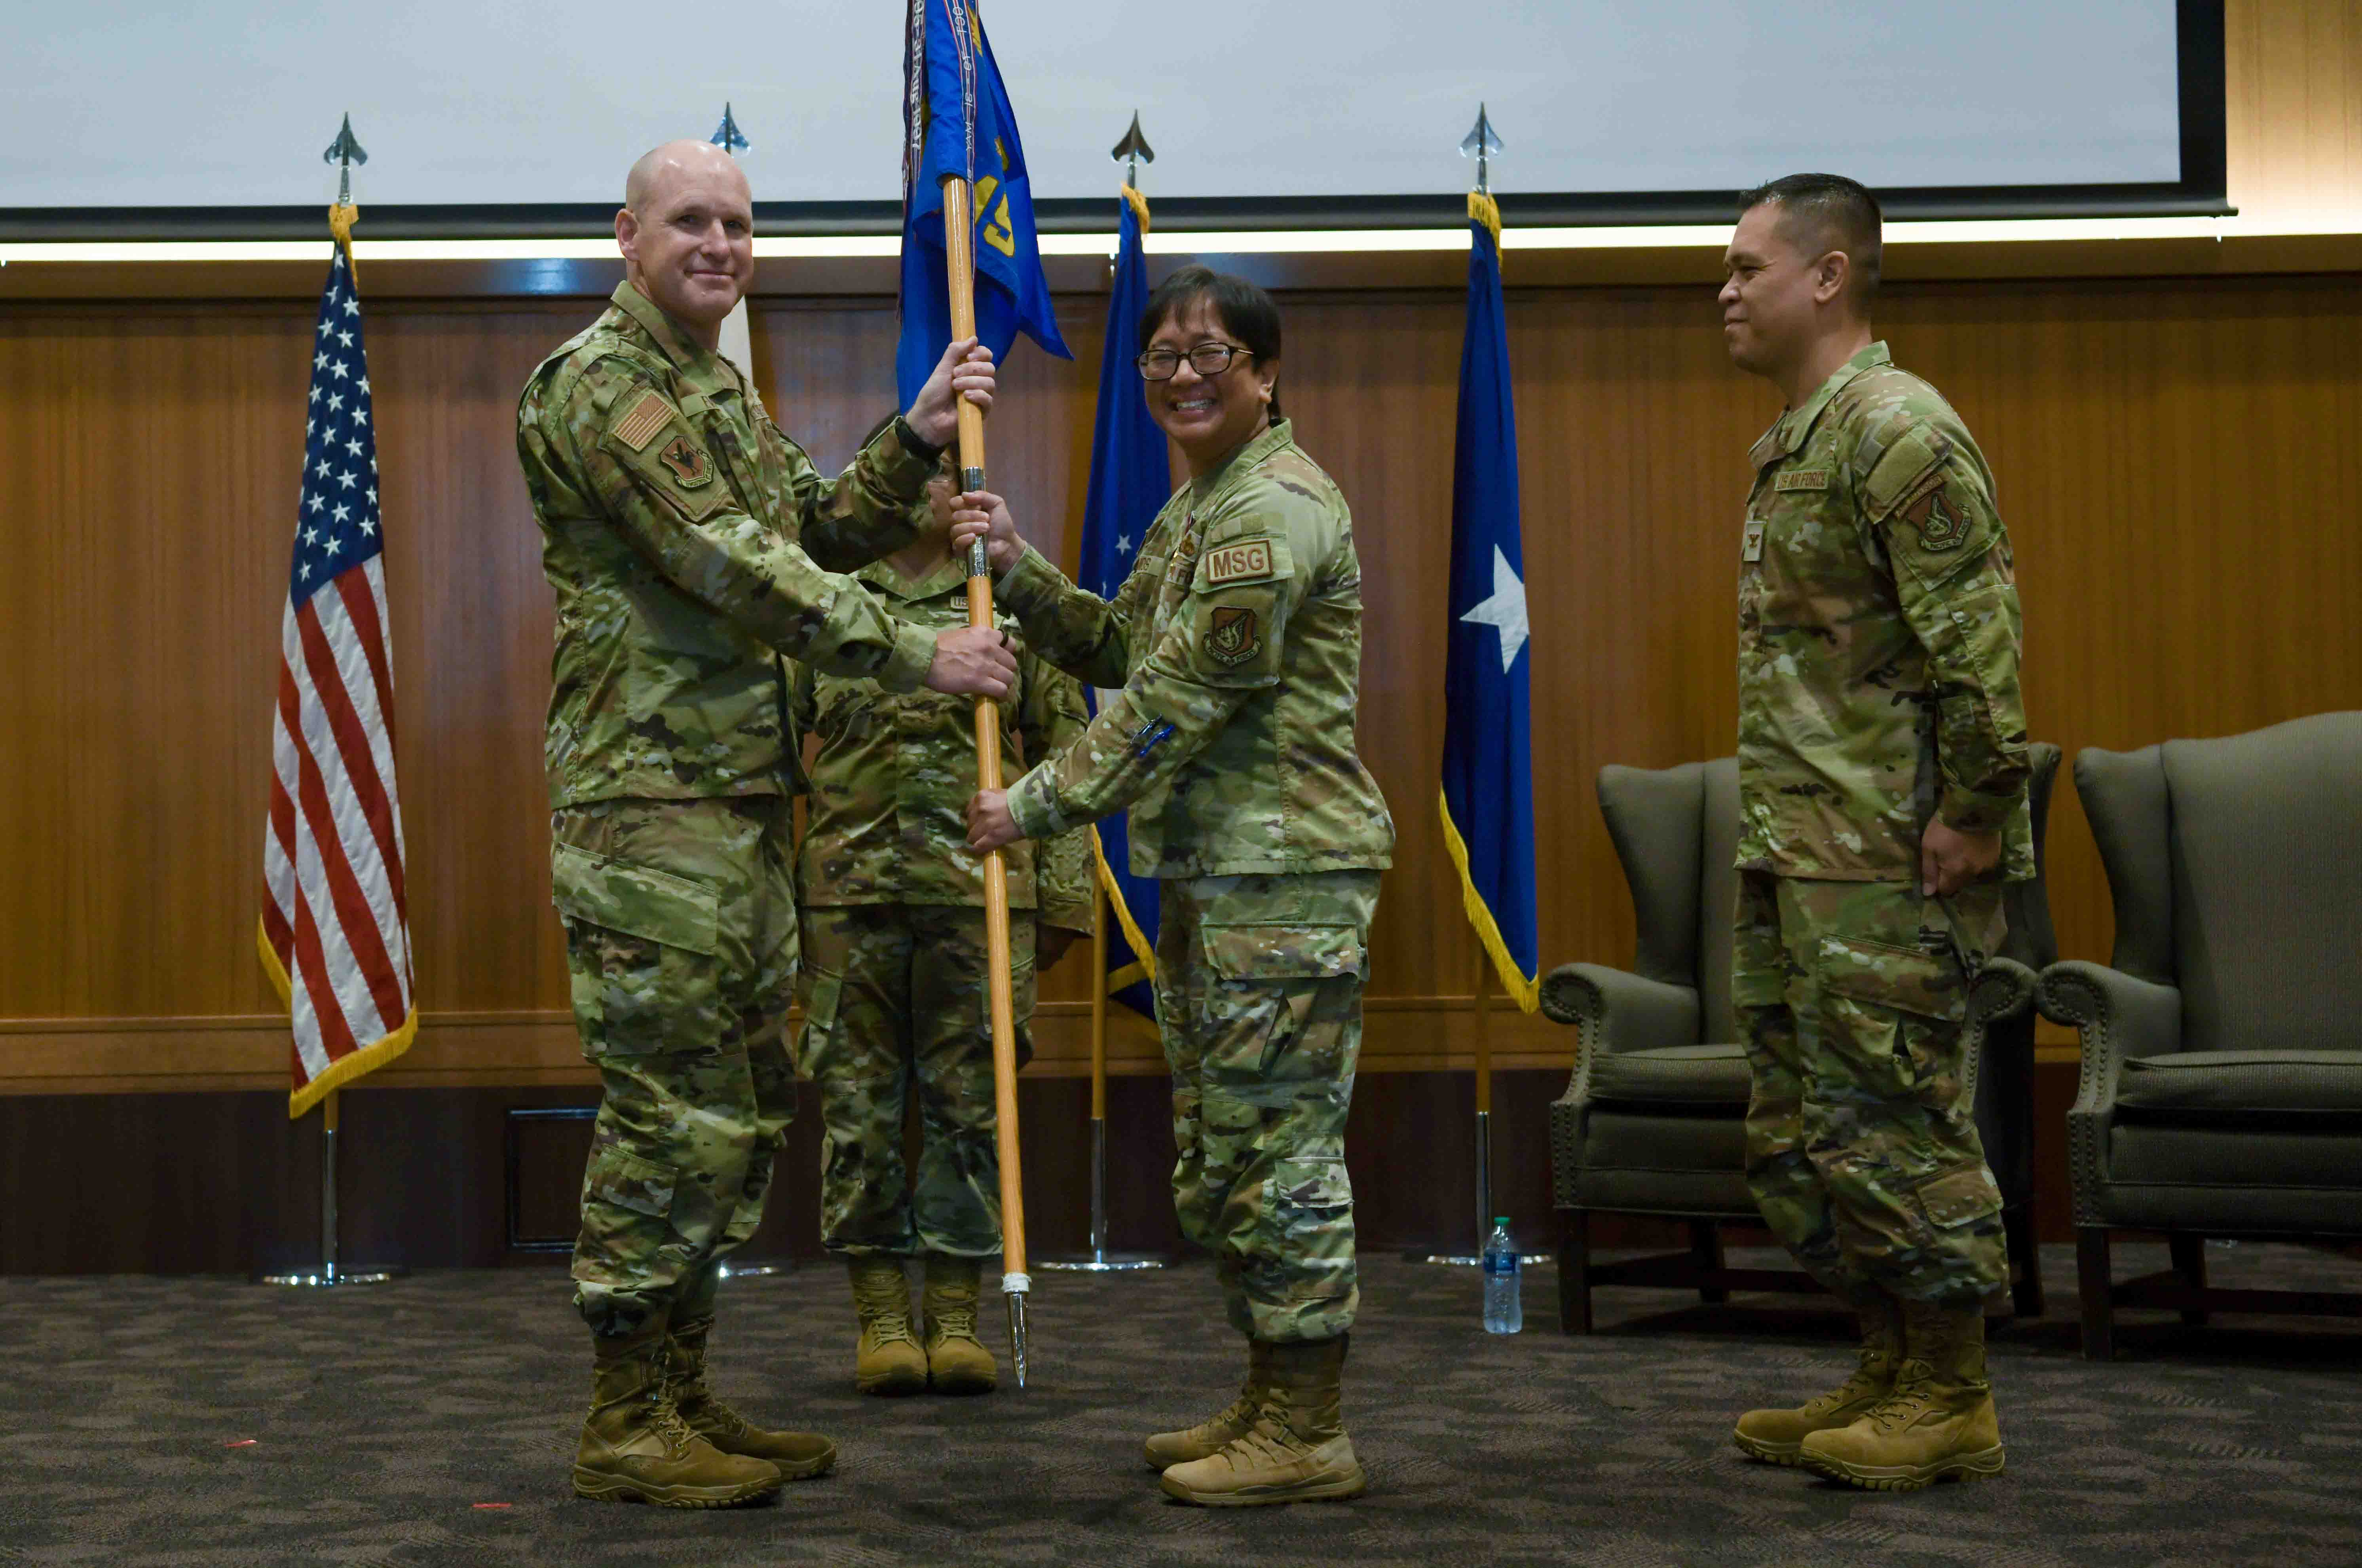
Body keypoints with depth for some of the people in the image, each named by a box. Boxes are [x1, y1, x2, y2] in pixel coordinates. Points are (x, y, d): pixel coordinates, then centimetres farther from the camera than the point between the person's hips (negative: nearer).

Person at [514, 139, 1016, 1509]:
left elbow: (820, 534, 16)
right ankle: (628, 1425, 2)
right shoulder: (598, 384, -11)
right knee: (673, 1113, -7)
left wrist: (918, 443, 1)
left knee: (746, 1109, 13)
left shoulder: (725, 392, 21)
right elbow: (733, 569, -18)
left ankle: (684, 1396, 21)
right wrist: (917, 656, -16)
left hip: (744, 803, 10)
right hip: (651, 801, -10)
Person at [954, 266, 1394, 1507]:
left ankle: (1308, 1436, 2)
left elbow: (1180, 695, -18)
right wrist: (1018, 569, 7)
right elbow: (1119, 652, 20)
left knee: (1275, 1145, -6)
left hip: (1285, 872, -11)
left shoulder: (1276, 506, -15)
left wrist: (1041, 804, -14)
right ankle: (1269, 1401, 26)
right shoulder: (1199, 501, 18)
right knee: (1217, 1150, 15)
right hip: (1207, 869, 11)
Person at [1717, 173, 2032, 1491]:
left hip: (1890, 859, -10)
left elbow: (1980, 634, -19)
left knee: (1894, 1122, -5)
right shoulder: (1794, 443, 18)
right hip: (1796, 853, 11)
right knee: (1798, 1132, 14)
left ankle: (1953, 1400, 6)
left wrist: (1972, 811, -20)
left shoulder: (1898, 430, -14)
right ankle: (1892, 1377, 23)